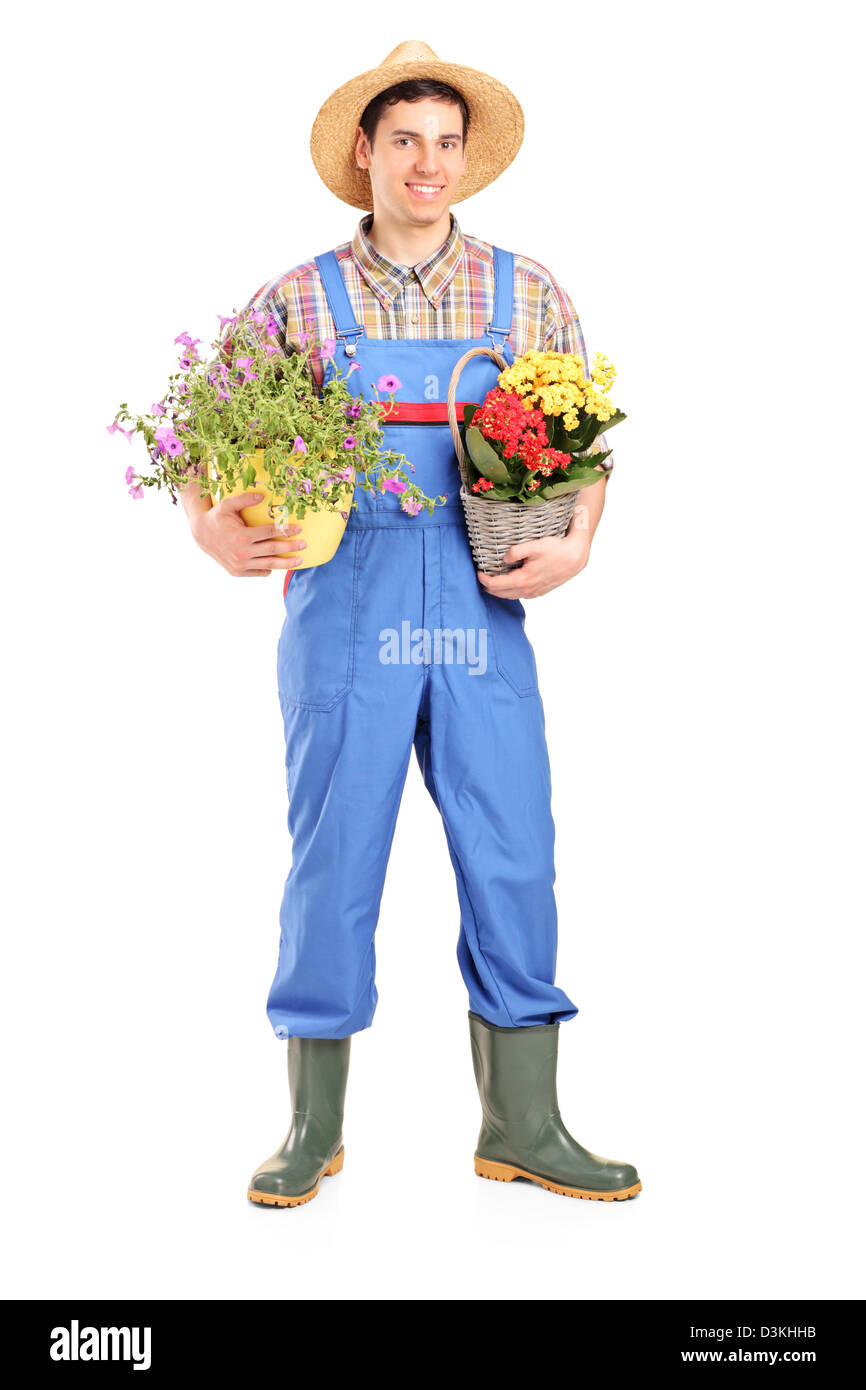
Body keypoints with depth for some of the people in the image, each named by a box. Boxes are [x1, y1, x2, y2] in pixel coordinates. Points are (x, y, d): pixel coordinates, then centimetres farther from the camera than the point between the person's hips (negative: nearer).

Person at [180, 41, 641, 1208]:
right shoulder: (298, 301, 6)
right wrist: (212, 526, -13)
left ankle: (522, 1124, 17)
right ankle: (314, 1127, 19)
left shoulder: (528, 294, 10)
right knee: (332, 859, 4)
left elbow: (585, 442, 13)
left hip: (483, 613, 2)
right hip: (343, 611, -1)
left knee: (514, 860, 3)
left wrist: (576, 545, -5)